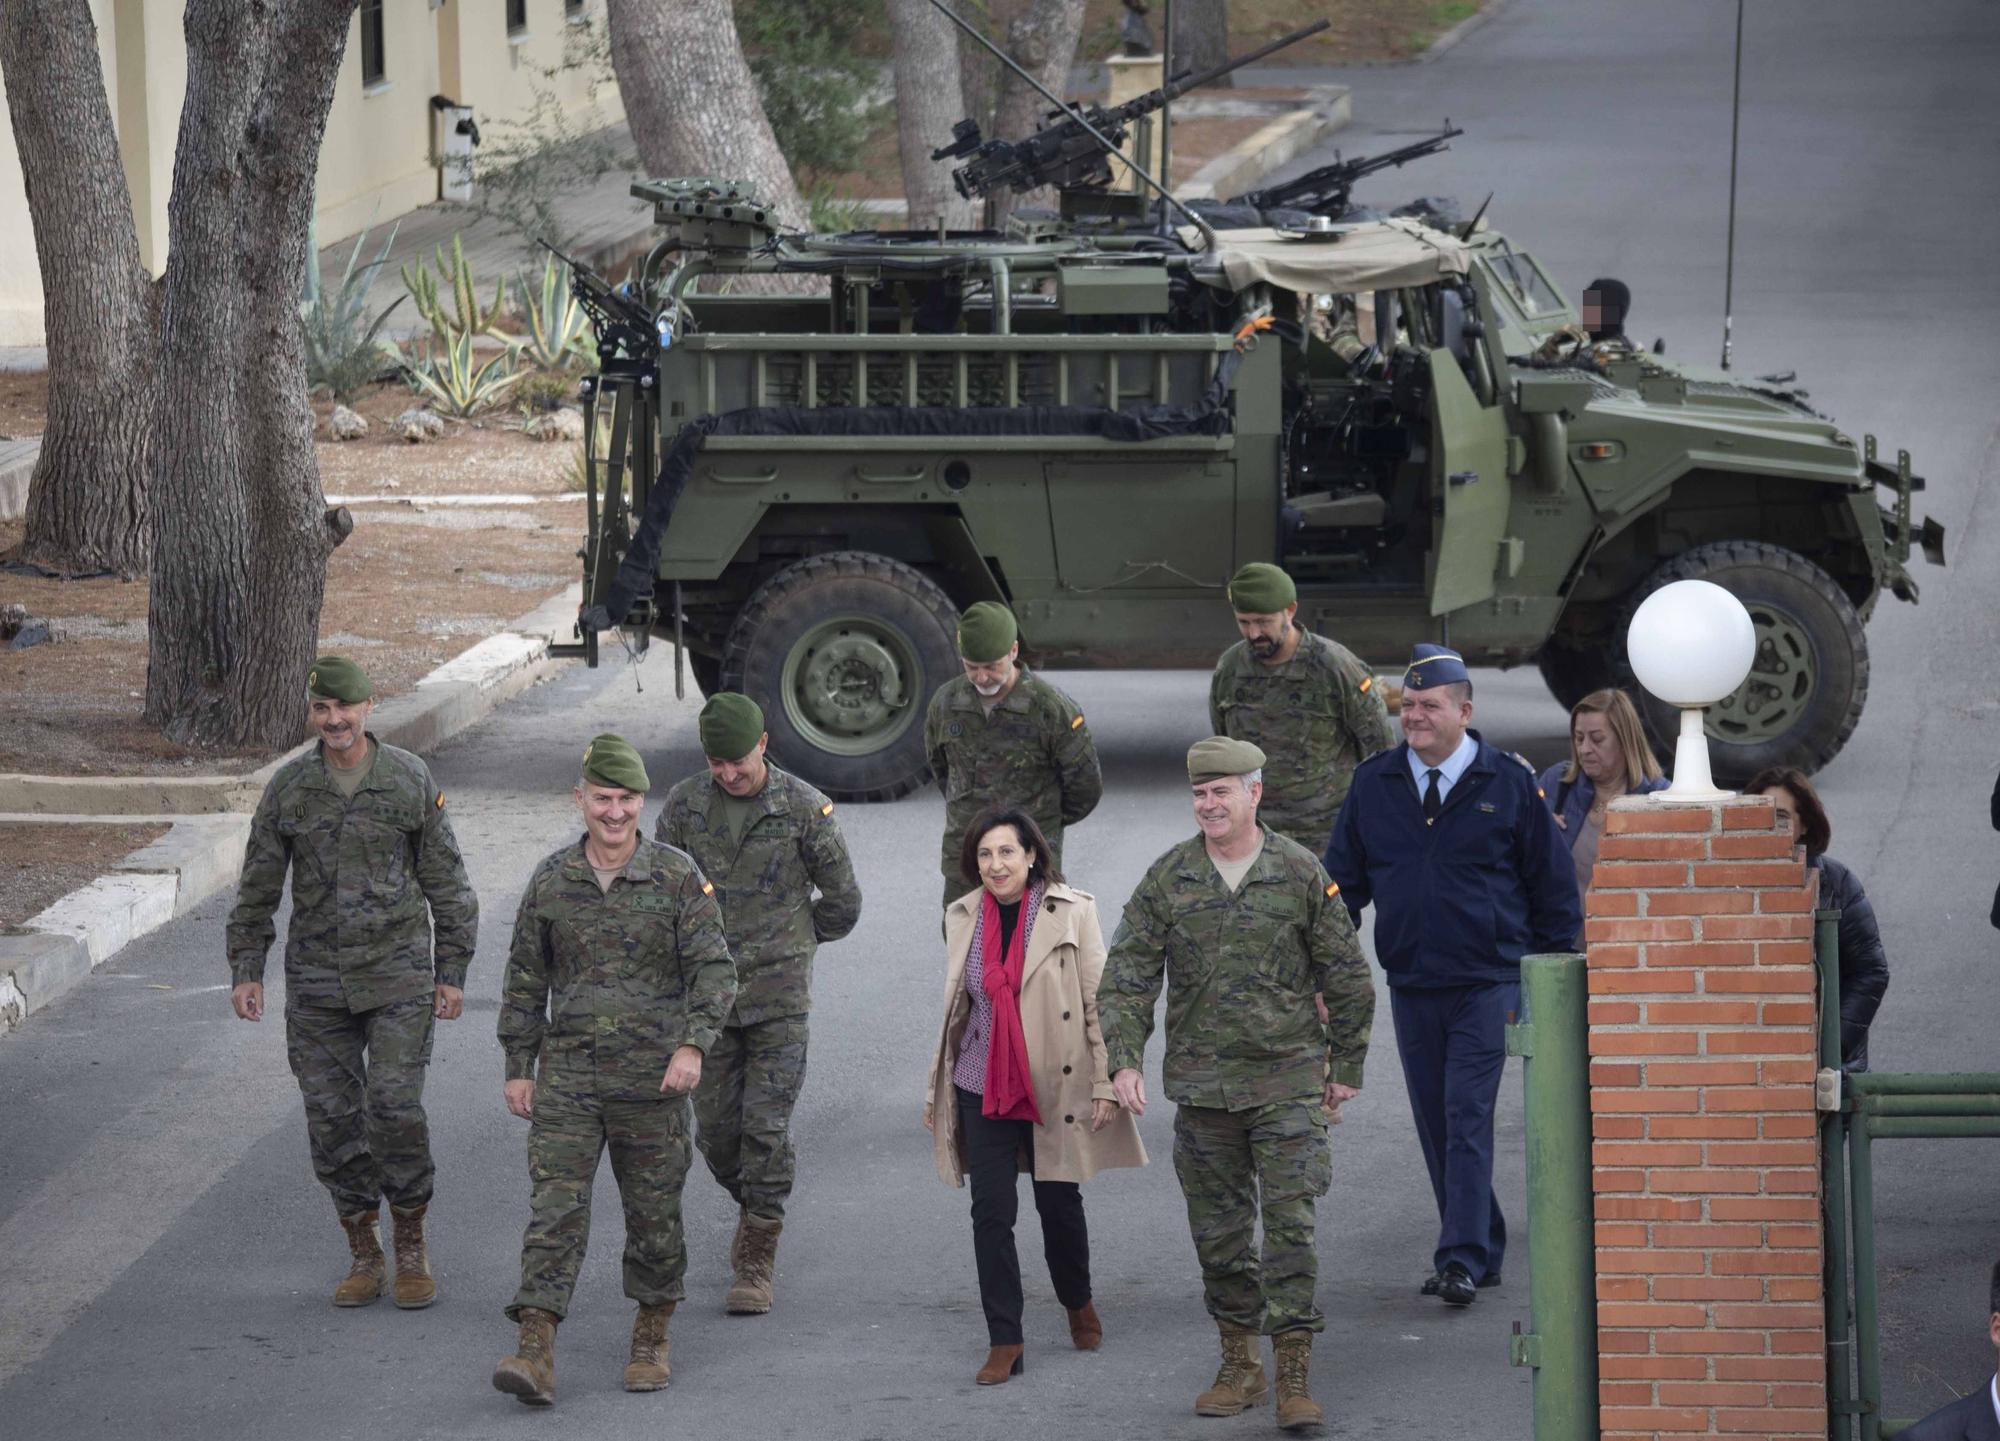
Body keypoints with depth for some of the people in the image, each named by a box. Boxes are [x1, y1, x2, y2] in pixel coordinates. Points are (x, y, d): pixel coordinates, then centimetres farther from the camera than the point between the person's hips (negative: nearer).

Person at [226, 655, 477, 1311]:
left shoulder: (410, 780, -2)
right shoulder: (288, 787, 2)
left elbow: (446, 882, 3)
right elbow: (258, 887, 9)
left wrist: (452, 973, 1)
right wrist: (245, 970, 3)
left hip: (398, 977, -2)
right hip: (316, 980, 2)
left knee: (396, 1108, -12)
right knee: (333, 1118, 2)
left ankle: (411, 1245, 5)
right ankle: (363, 1252, 15)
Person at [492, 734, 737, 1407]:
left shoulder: (678, 877, -3)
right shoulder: (551, 880, 5)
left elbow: (713, 969, -5)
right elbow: (524, 979, 12)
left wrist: (693, 1044, -19)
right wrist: (517, 1067, 10)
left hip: (653, 1079, -1)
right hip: (567, 1078, 1)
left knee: (655, 1213, 7)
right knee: (554, 1210, -8)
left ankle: (651, 1341, 24)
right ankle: (535, 1351, -15)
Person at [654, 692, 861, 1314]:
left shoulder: (805, 808, -5)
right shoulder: (685, 804, 0)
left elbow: (842, 905, 5)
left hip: (779, 994, -3)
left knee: (766, 1127, -7)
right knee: (715, 1129, 5)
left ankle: (756, 1262, 0)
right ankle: (754, 1208, 34)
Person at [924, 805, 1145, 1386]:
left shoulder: (1071, 911, -7)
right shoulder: (963, 917, 6)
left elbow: (1097, 1002, -6)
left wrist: (1104, 1084, -10)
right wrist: (934, 1091, 16)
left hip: (1055, 1086, -3)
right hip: (983, 1089, 3)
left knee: (1059, 1204, 11)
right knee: (991, 1212, -4)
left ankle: (1078, 1304, 38)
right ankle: (1004, 1343, 2)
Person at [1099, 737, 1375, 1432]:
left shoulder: (1300, 874, -2)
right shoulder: (1168, 879, 2)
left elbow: (1346, 979, 7)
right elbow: (1127, 976, 2)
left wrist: (1345, 1069, 9)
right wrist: (1123, 1060, -10)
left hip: (1288, 1081, -2)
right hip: (1202, 1085, 2)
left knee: (1289, 1222, -9)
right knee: (1218, 1231, 7)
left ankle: (1294, 1373, -6)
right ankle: (1239, 1364, 20)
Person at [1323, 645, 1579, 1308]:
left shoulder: (1509, 783, -2)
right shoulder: (1374, 783, 6)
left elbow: (1552, 883, 4)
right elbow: (1343, 879, 11)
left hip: (1488, 983, -4)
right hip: (1410, 983, 4)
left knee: (1468, 1119, -11)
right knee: (1435, 1125, 7)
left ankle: (1462, 1260, -13)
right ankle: (1483, 1251, 18)